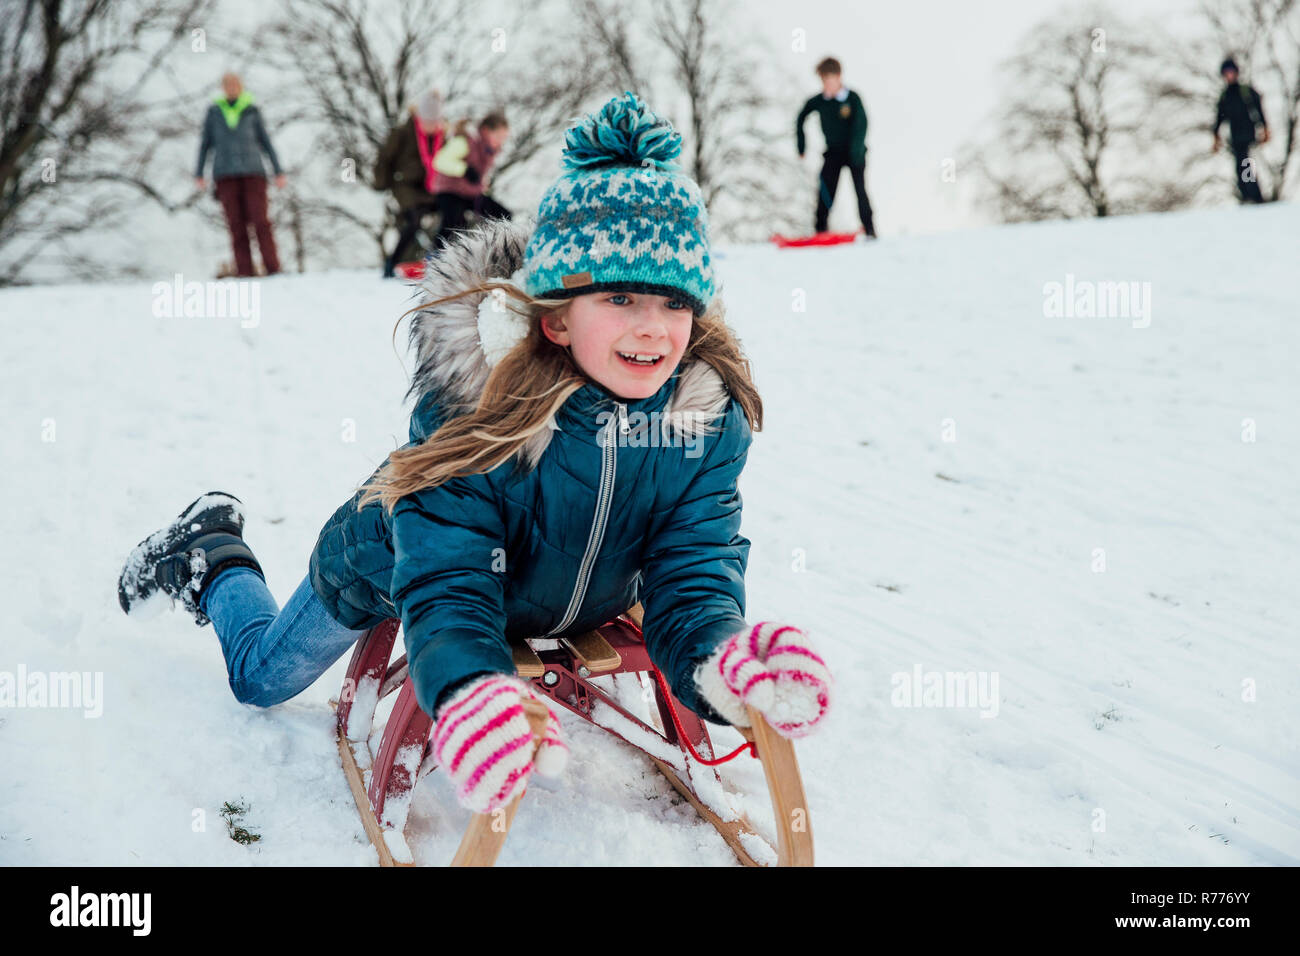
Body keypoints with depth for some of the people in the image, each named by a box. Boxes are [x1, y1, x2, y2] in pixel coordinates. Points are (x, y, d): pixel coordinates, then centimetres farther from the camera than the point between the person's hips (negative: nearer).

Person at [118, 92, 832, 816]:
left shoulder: (710, 417, -31)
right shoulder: (472, 398, -42)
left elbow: (695, 577, -34)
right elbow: (447, 589, -44)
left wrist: (725, 666, -59)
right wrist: (473, 693, -67)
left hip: (573, 597, 3)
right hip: (393, 570, -3)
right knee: (262, 678, 20)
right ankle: (210, 555, 47)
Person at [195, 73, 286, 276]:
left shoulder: (252, 111, 10)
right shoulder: (214, 112, 12)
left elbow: (266, 142, 12)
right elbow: (205, 144, 13)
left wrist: (279, 172, 5)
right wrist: (199, 174, 4)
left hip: (253, 171, -1)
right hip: (225, 175, 1)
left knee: (260, 221, -12)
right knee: (236, 225, -5)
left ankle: (273, 269, -11)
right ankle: (245, 273, -6)